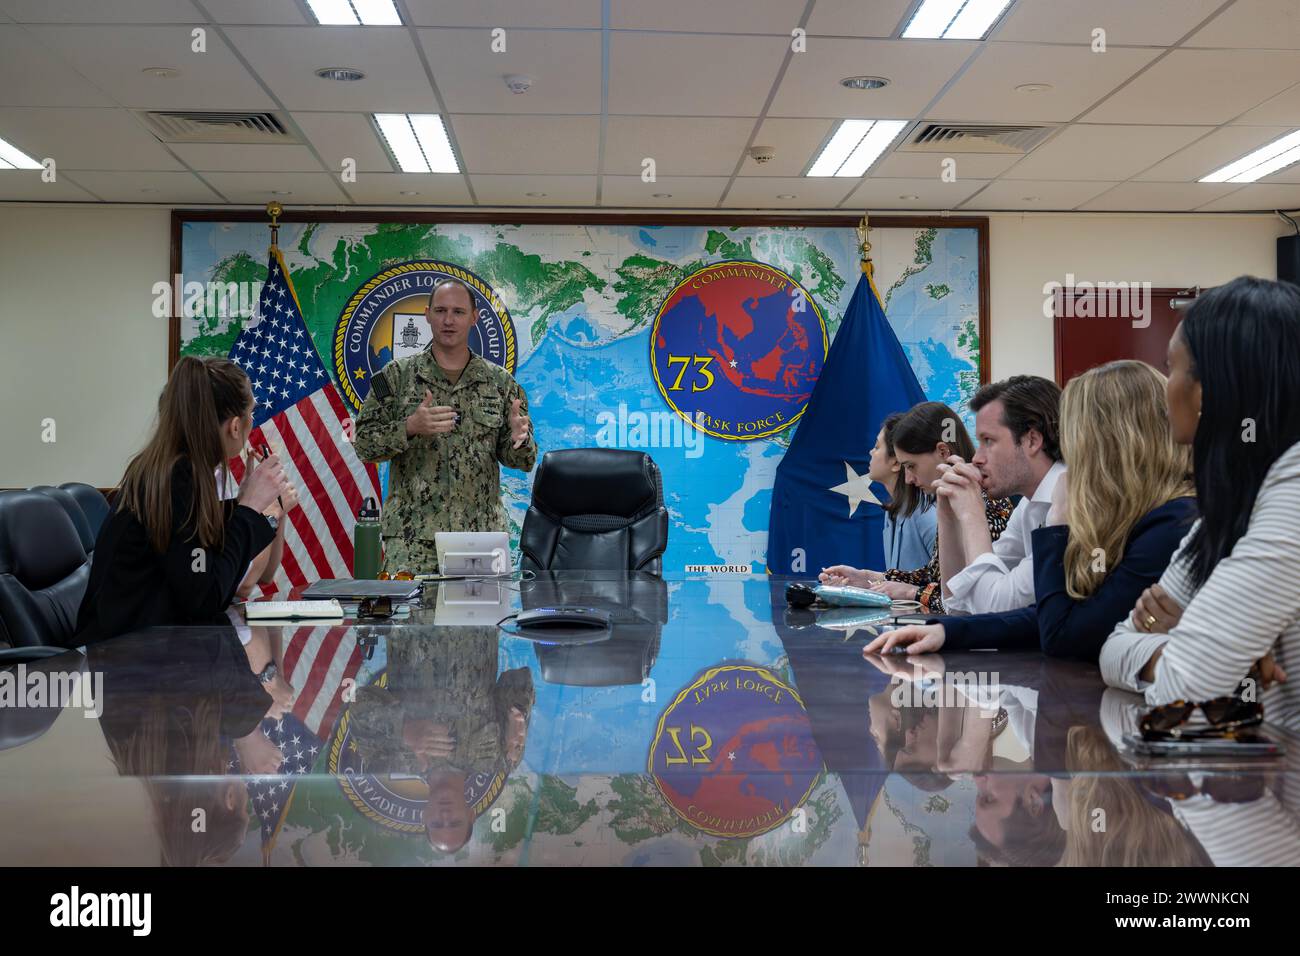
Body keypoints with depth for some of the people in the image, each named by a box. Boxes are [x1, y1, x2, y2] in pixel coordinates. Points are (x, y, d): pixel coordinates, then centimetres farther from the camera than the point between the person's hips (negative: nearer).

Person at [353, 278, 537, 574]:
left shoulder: (501, 382, 9)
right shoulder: (397, 376, 5)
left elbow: (523, 462, 10)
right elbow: (364, 444, 0)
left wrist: (519, 438, -13)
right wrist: (410, 427, -17)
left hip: (482, 532, 2)